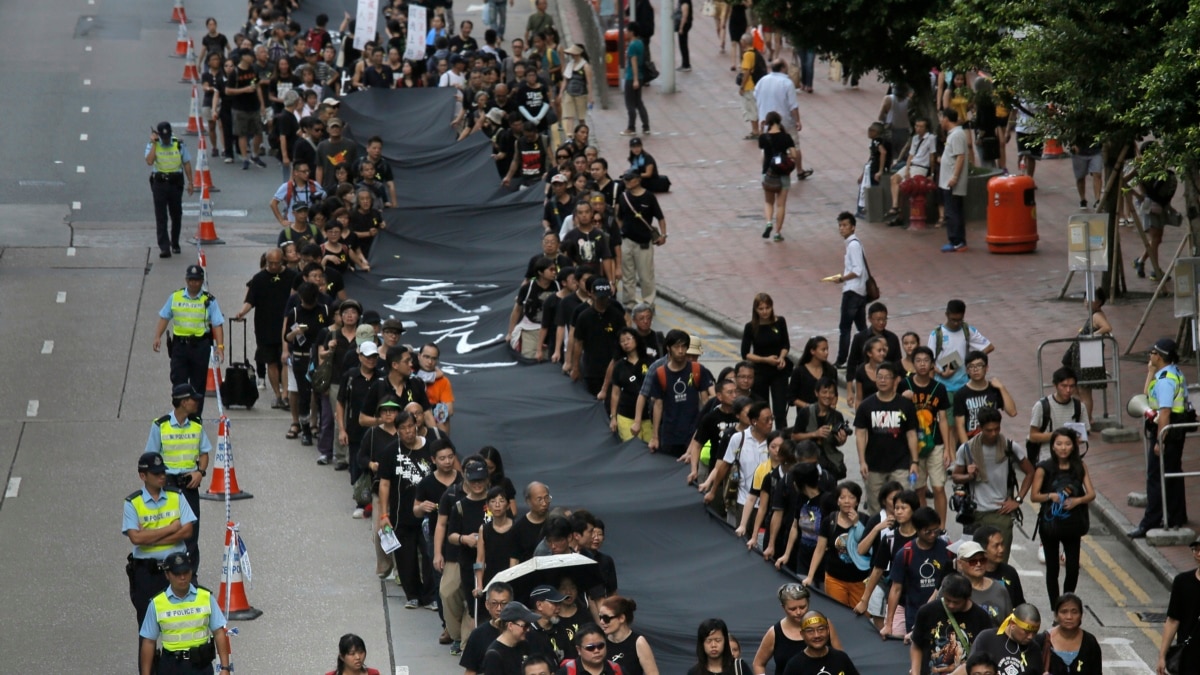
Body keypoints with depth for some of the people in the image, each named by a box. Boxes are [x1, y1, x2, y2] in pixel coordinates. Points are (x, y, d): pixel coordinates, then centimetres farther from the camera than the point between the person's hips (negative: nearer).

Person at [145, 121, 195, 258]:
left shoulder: (179, 145, 1)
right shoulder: (152, 146, -2)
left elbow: (187, 164, 8)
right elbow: (149, 162, -19)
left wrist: (190, 183, 6)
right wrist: (154, 144, -16)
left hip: (176, 183, 2)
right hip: (159, 183, -2)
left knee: (176, 215, 11)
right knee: (161, 217, -7)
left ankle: (175, 244, 28)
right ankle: (164, 247, -10)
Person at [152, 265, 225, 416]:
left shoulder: (209, 300, -1)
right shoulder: (175, 297, 6)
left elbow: (217, 324, -4)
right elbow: (164, 318, 11)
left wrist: (220, 346, -13)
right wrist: (157, 337, -1)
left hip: (200, 346, -1)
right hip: (179, 345, 1)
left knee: (198, 384, 6)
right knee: (178, 382, -3)